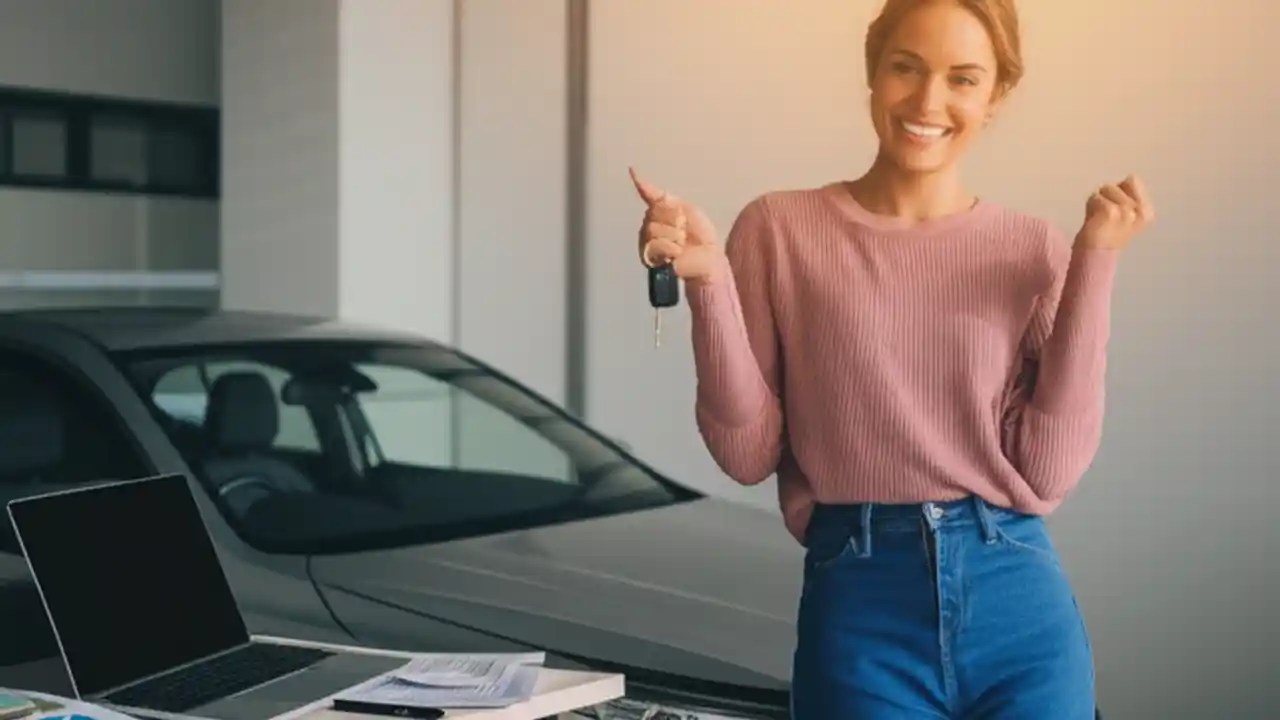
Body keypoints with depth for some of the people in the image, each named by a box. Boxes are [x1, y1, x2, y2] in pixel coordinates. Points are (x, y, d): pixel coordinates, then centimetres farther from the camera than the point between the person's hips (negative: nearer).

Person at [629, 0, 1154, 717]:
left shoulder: (1035, 250, 3)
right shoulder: (782, 228, -1)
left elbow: (1050, 471, -5)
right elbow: (748, 453, -2)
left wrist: (1095, 263, -7)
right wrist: (709, 283, -13)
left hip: (1020, 608, 1)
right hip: (860, 611, -1)